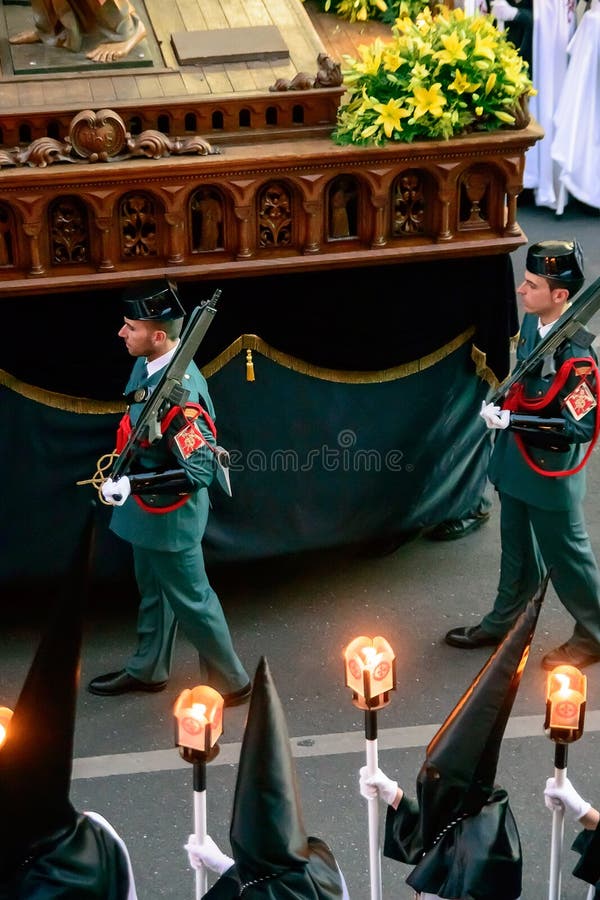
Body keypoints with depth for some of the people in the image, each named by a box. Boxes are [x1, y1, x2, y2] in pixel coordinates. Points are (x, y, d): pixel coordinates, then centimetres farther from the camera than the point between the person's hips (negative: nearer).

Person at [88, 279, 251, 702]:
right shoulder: (148, 366, -5)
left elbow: (200, 469, -32)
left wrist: (133, 485, -32)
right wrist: (123, 468, 13)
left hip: (170, 516, -9)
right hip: (147, 511, 9)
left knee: (190, 599, 9)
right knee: (153, 590, 26)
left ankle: (230, 683, 28)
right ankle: (147, 670, 45)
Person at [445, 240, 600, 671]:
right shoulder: (532, 321, -4)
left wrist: (510, 421, -29)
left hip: (551, 473, -8)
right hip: (518, 462, 8)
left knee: (565, 556, 10)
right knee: (518, 550, 24)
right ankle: (503, 623, 41)